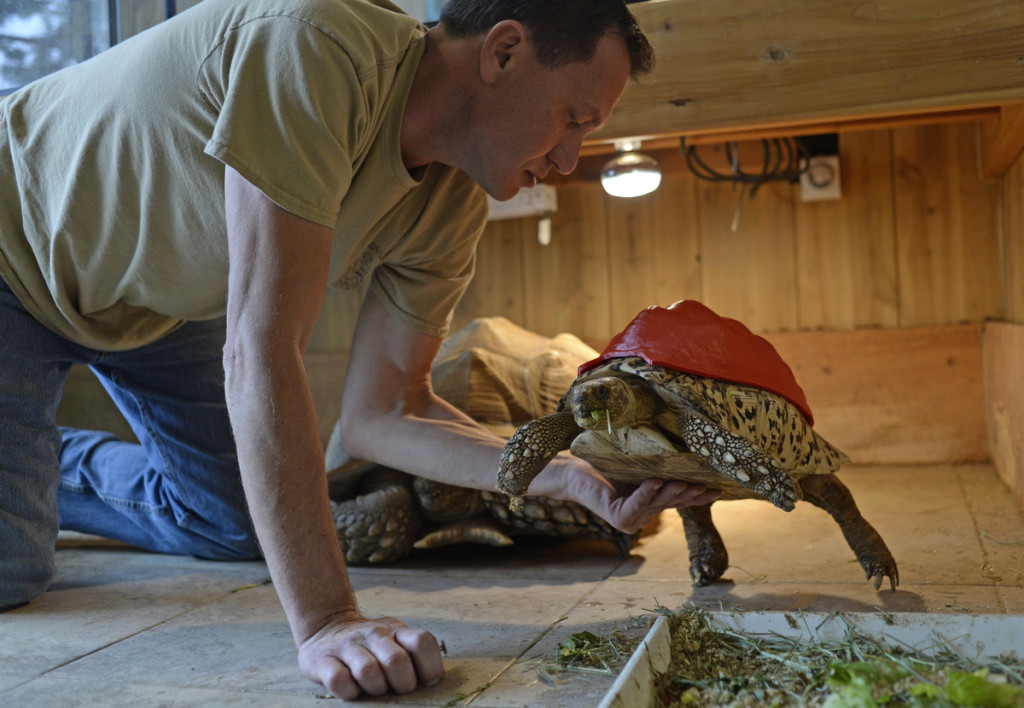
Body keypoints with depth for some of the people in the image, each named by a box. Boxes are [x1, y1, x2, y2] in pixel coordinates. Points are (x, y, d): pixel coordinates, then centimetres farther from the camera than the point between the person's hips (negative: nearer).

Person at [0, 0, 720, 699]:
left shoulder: (451, 206, -13)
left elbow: (383, 412, -10)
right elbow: (261, 349, -41)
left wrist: (572, 477, -21)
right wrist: (326, 618, -40)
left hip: (155, 304, 7)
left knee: (238, 523, 10)